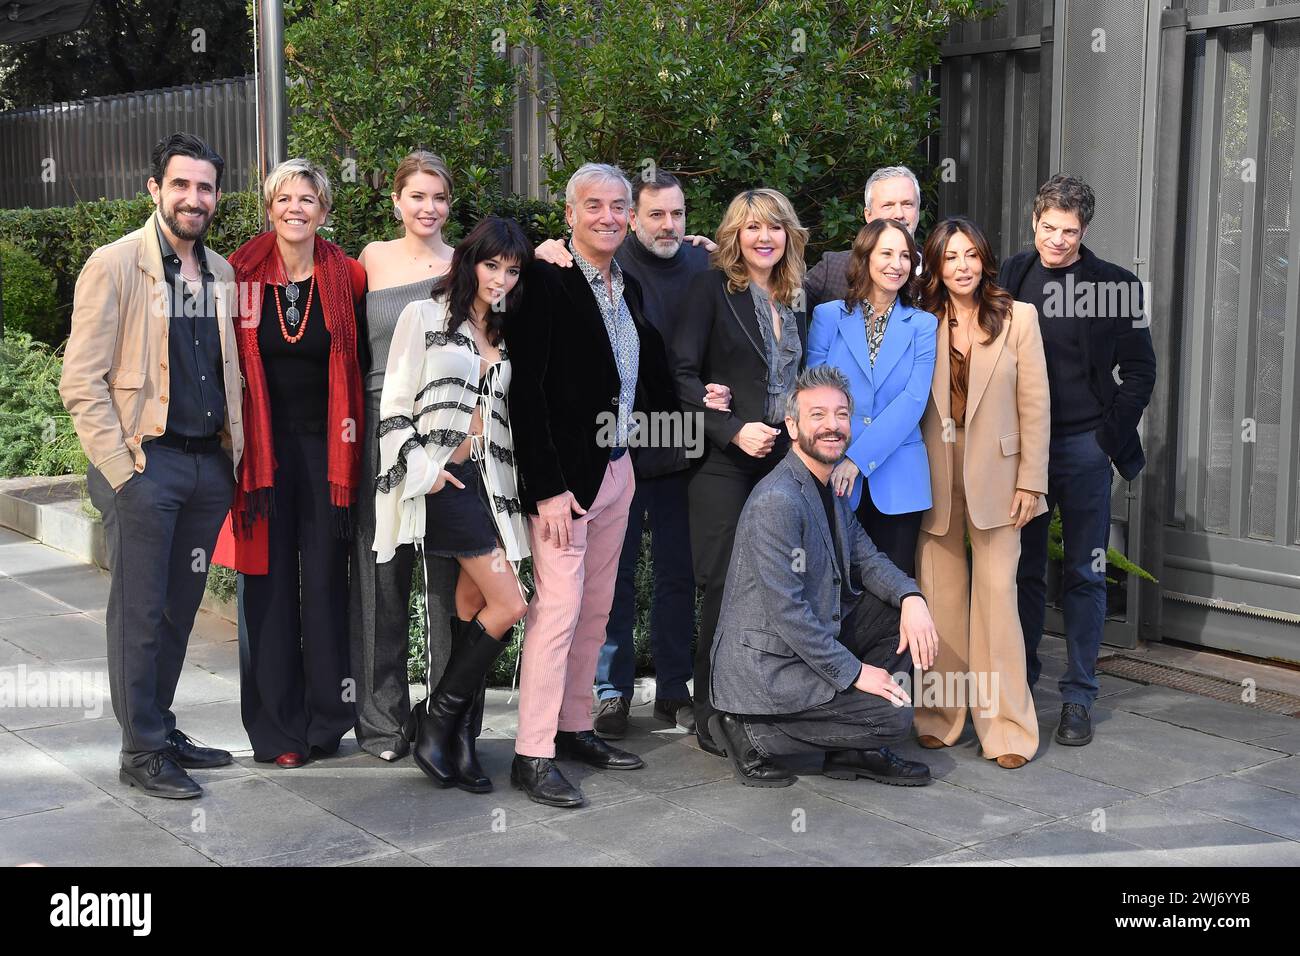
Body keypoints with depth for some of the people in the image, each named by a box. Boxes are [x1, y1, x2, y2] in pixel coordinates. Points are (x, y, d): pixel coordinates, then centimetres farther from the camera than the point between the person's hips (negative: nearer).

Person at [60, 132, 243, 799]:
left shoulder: (222, 274, 12)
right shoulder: (115, 265, -6)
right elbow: (81, 382, -10)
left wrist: (234, 454, 10)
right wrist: (122, 470, -14)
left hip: (209, 464, 6)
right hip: (146, 463, -6)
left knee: (180, 607, 14)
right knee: (139, 612, 0)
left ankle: (161, 726, 27)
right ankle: (141, 751, 10)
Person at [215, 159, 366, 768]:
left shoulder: (345, 277, 2)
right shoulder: (243, 273, 0)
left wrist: (354, 423, 0)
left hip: (325, 444, 1)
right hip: (264, 444, 0)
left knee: (326, 579, 4)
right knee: (270, 582, 2)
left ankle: (325, 720, 15)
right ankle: (276, 729, 10)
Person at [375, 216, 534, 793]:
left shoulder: (509, 336, 19)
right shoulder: (425, 317, 2)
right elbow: (395, 404, -2)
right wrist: (422, 470, -11)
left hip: (490, 480, 6)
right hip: (442, 479, -6)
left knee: (473, 606, 3)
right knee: (509, 606, -13)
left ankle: (455, 736, 10)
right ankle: (437, 722, 1)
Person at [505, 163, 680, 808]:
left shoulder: (630, 289, 12)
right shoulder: (545, 281, -12)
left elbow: (649, 375, 19)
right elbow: (526, 390, -17)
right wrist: (547, 487, -21)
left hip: (617, 469, 8)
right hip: (564, 472, -8)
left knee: (595, 608, 13)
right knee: (557, 605, -8)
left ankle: (574, 728, 25)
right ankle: (533, 755, -2)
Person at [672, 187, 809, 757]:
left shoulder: (792, 299, 16)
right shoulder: (712, 287, -1)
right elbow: (681, 373, -8)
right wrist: (733, 431, -15)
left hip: (781, 457, 5)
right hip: (724, 460, -5)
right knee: (724, 583, -4)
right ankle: (712, 715, 6)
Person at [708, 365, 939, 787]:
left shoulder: (831, 488, 10)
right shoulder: (777, 500, -22)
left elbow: (866, 558, 14)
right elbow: (785, 610, -25)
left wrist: (911, 597, -8)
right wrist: (853, 672, -18)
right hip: (765, 668, -10)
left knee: (902, 608, 4)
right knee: (894, 715, -13)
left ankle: (852, 750, 8)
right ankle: (754, 733, -3)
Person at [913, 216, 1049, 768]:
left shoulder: (1018, 318, -1)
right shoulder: (922, 323, 4)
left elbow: (1035, 407, -1)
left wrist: (1030, 481, -6)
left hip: (995, 473, -2)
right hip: (935, 475, 2)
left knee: (996, 593, -5)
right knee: (939, 594, 6)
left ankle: (1006, 726, 3)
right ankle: (940, 715, 18)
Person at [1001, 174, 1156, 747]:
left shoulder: (1112, 285, -2)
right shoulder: (1009, 277, 5)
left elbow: (1140, 370, 3)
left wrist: (1111, 434, -5)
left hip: (1083, 447, -2)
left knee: (1085, 575, 3)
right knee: (1023, 571, 10)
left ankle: (1078, 699, 11)